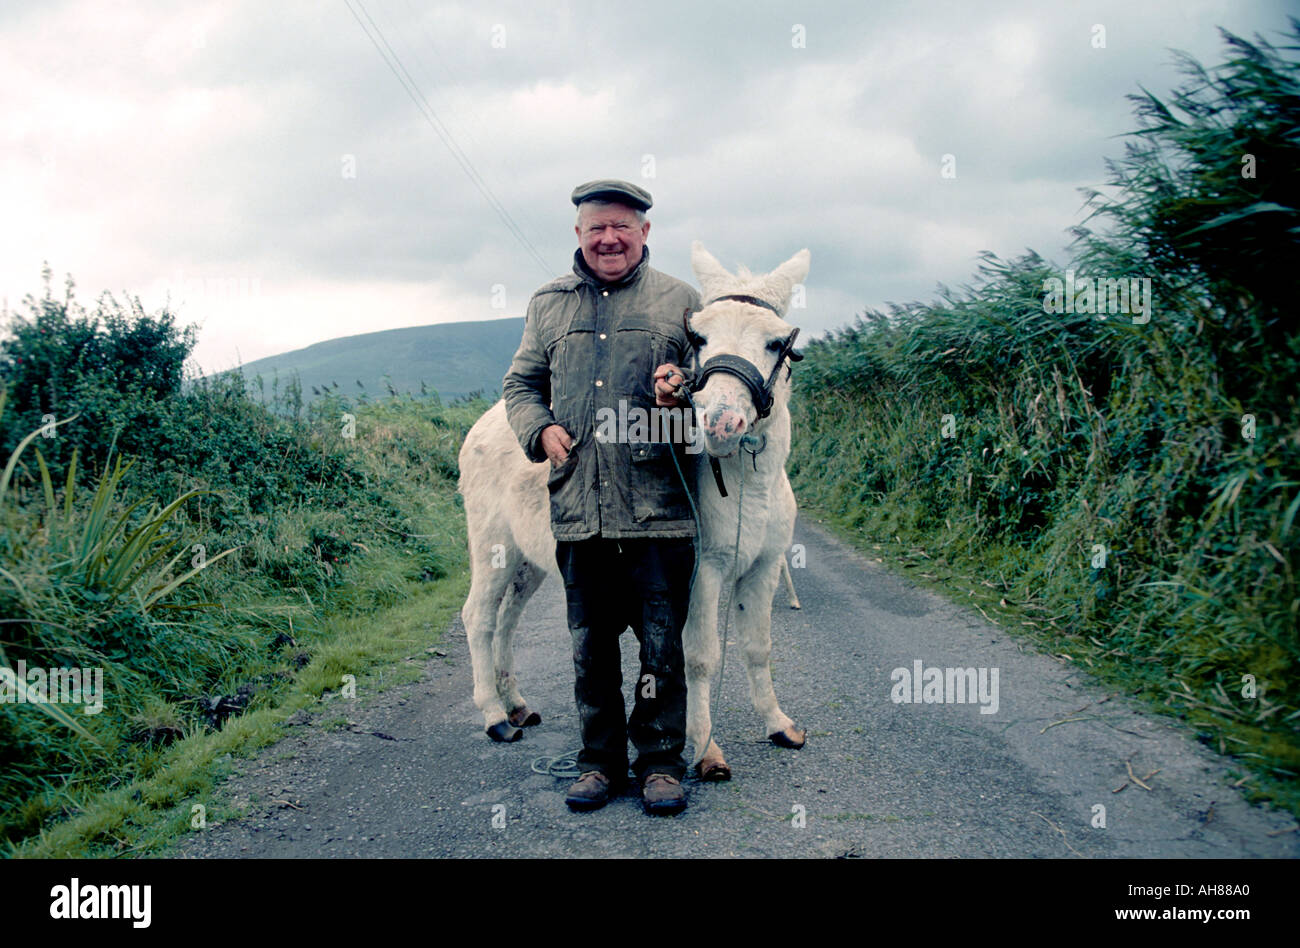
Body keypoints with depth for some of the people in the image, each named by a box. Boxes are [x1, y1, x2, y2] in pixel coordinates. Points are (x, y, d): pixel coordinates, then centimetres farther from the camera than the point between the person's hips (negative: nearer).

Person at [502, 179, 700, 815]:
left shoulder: (679, 301, 6)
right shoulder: (549, 305, 14)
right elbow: (520, 383, 19)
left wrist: (680, 393, -16)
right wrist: (540, 428, -2)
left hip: (658, 507, -2)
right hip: (577, 507, 3)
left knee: (662, 645, 2)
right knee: (590, 646, 10)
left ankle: (660, 761, 16)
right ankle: (600, 759, 24)